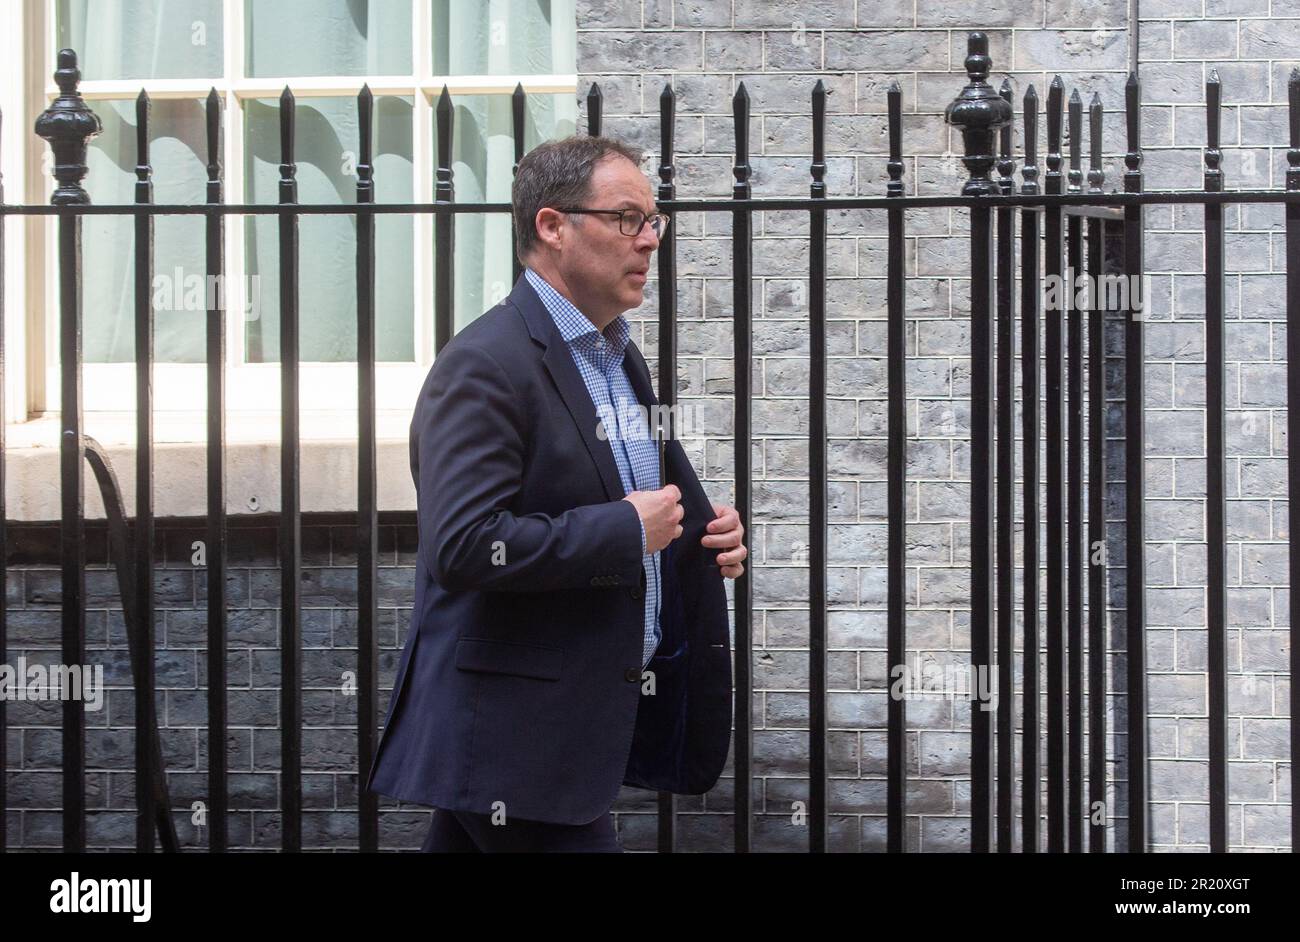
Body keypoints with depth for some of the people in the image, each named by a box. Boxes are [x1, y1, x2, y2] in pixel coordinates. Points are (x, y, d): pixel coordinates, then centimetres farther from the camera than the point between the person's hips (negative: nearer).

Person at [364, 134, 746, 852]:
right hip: (514, 736, -9)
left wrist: (703, 535, 8)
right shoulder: (485, 366, -15)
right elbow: (462, 546, -26)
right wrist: (625, 530, -19)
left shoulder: (617, 357, 17)